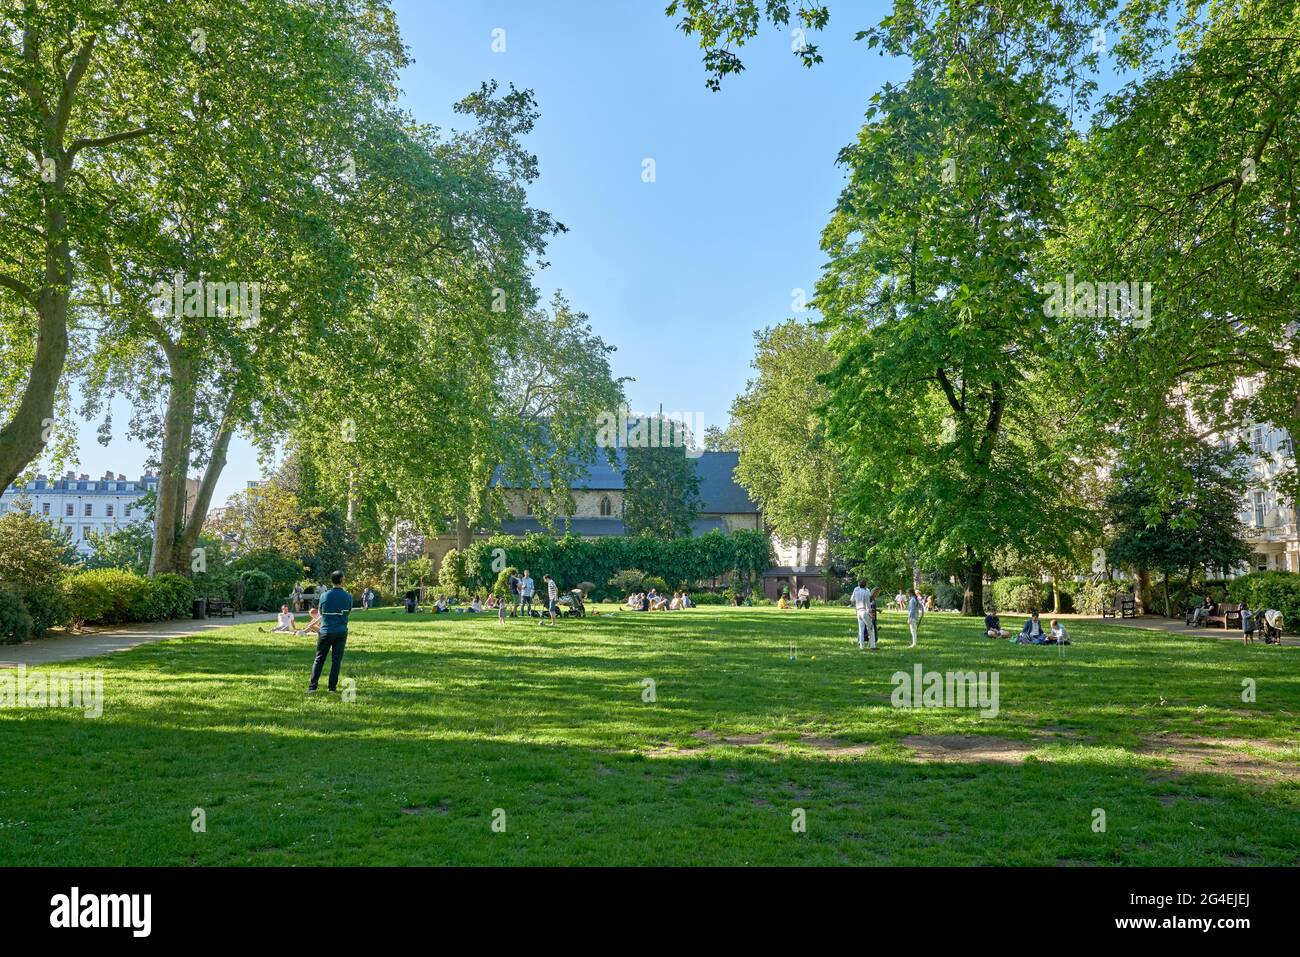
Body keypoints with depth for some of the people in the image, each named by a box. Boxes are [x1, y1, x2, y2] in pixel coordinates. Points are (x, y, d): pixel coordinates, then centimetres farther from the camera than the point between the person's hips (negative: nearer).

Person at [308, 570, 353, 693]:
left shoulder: (324, 596, -6)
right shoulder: (348, 597, -5)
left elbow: (320, 612, 7)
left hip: (326, 631, 0)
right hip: (341, 631, 0)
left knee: (319, 659, 9)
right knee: (336, 660, 6)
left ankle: (313, 686, 7)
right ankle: (332, 687, 6)